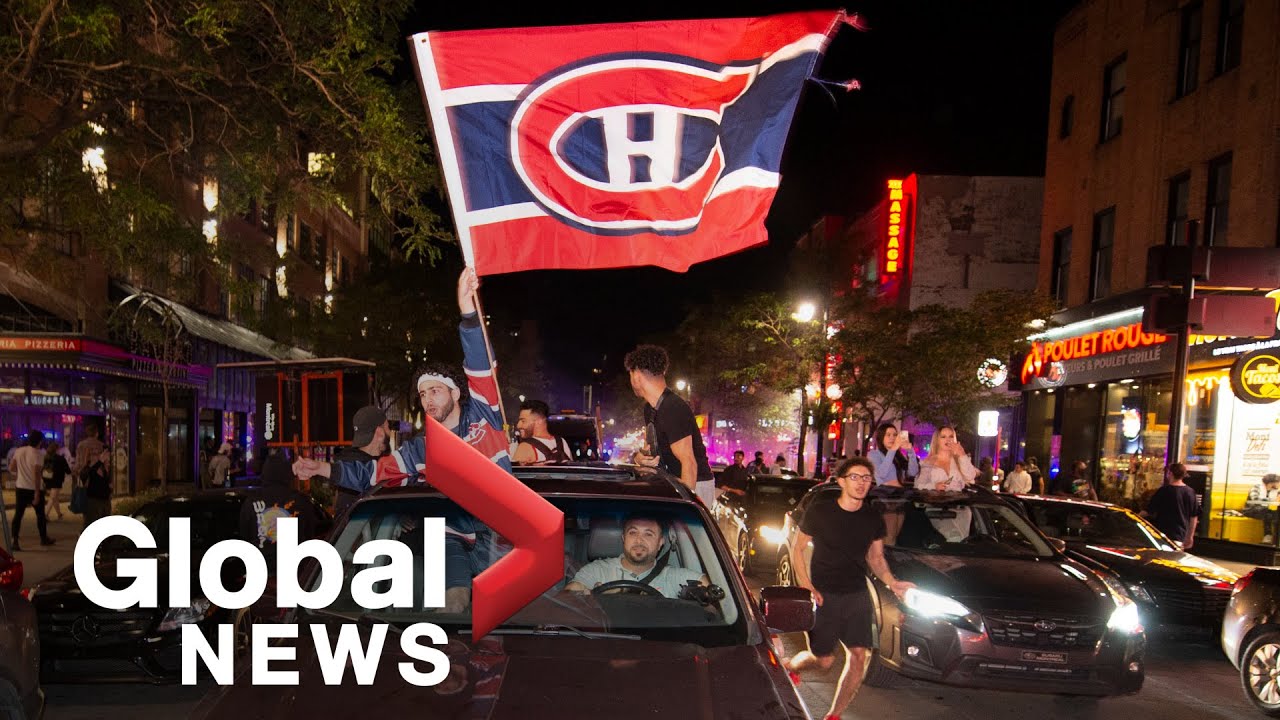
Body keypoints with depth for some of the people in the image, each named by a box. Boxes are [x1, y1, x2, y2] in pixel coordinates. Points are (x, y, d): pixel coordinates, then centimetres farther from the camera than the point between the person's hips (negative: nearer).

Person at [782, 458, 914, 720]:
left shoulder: (873, 518, 2)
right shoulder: (820, 511, -9)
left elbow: (876, 557, 13)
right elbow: (797, 549, -2)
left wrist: (892, 583, -6)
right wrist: (807, 588, -12)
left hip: (857, 595, 4)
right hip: (823, 595, -3)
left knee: (859, 655, -6)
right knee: (824, 660, 1)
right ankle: (790, 665, 35)